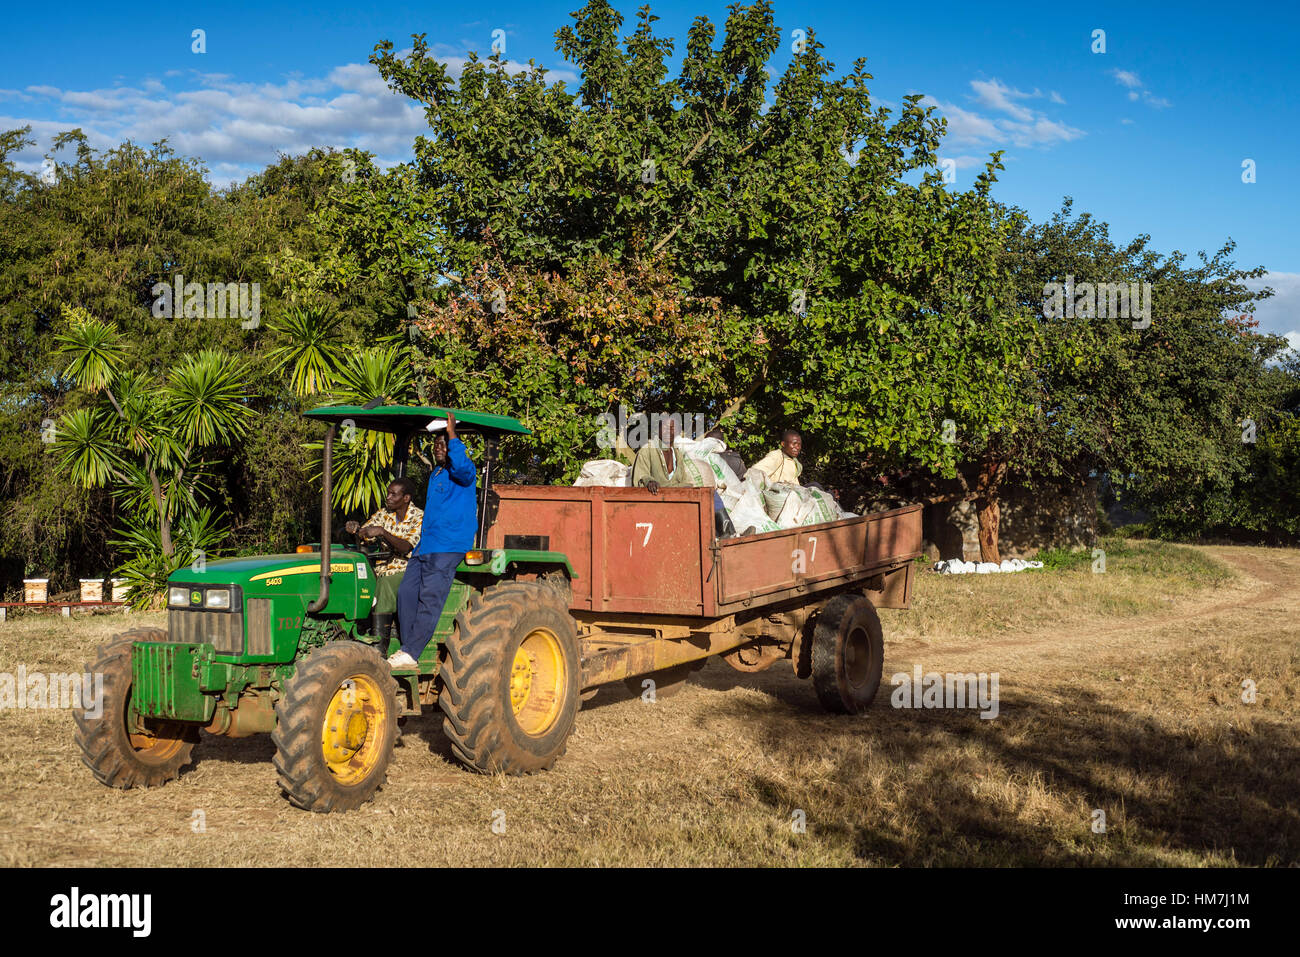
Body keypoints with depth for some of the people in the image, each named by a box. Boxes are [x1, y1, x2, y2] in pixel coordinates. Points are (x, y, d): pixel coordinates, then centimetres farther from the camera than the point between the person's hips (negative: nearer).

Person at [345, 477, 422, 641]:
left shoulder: (419, 517, -7)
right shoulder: (383, 514, 10)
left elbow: (406, 548, -20)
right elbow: (363, 534, 7)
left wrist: (382, 532, -32)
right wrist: (354, 528, -16)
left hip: (407, 568, -5)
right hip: (383, 565, 5)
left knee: (386, 584, -32)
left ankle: (380, 642, -29)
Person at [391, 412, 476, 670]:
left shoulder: (464, 471, -2)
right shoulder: (435, 474, 25)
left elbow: (461, 468, -30)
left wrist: (452, 435, -22)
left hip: (448, 548, -9)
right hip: (425, 547, 9)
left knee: (430, 599, -13)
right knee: (406, 593, -2)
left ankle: (410, 654, -15)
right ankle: (407, 652, 0)